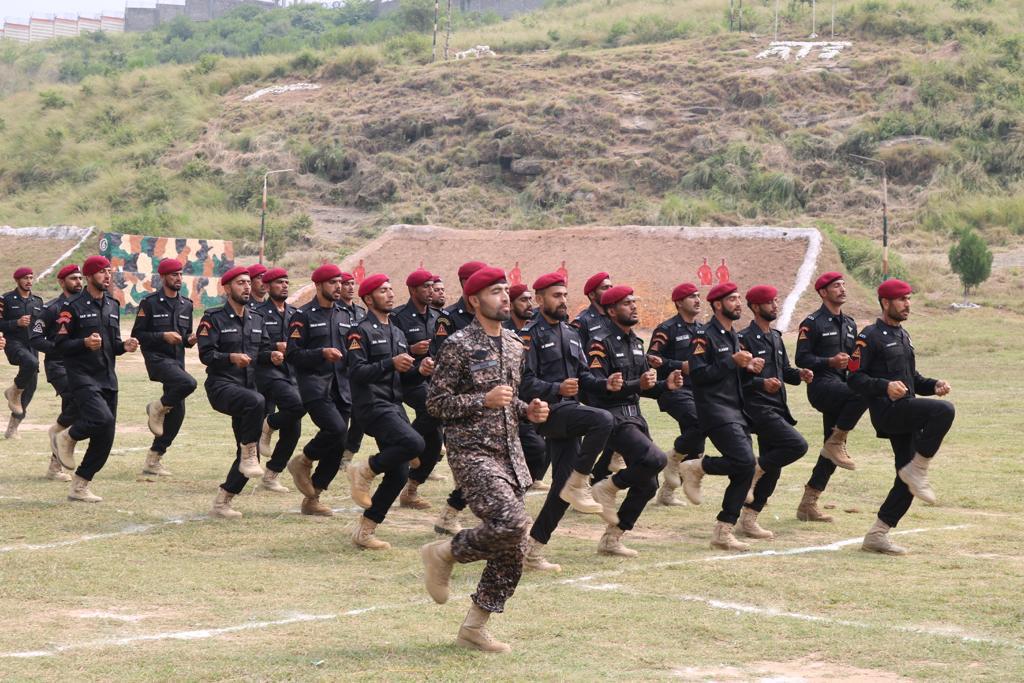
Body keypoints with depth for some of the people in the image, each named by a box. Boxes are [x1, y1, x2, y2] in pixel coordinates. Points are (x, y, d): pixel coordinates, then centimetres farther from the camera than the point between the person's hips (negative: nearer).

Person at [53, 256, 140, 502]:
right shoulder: (75, 307, -6)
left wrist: (124, 346, 1)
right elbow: (60, 345, -8)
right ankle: (68, 437, 2)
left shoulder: (113, 306, 15)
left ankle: (79, 487, 15)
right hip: (83, 377, -7)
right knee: (103, 418, -28)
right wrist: (85, 343, -23)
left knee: (105, 438, 4)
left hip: (108, 378, 7)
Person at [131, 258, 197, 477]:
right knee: (188, 383, -32)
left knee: (177, 412, 2)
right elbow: (137, 335, -6)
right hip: (157, 358, -7)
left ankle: (153, 460, 12)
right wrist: (163, 336, -17)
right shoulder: (150, 303, -2)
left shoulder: (186, 305, 16)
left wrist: (189, 339, 2)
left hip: (177, 361, 7)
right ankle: (157, 408, -4)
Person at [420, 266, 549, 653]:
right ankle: (445, 552, 0)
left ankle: (474, 628, 14)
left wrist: (527, 411, 6)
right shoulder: (459, 346, -8)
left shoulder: (514, 345, 15)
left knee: (513, 549, 4)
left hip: (510, 454, 8)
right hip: (472, 452, -8)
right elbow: (435, 403, -9)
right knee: (511, 523, -26)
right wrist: (484, 400, -18)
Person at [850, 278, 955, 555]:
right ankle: (917, 470, -17)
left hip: (907, 413, 9)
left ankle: (877, 535, 11)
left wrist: (933, 385, 9)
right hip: (887, 410, -9)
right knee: (944, 411, -29)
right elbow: (855, 378, -11)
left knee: (908, 480, 4)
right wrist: (885, 386, -26)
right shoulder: (870, 336, -5)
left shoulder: (903, 336, 23)